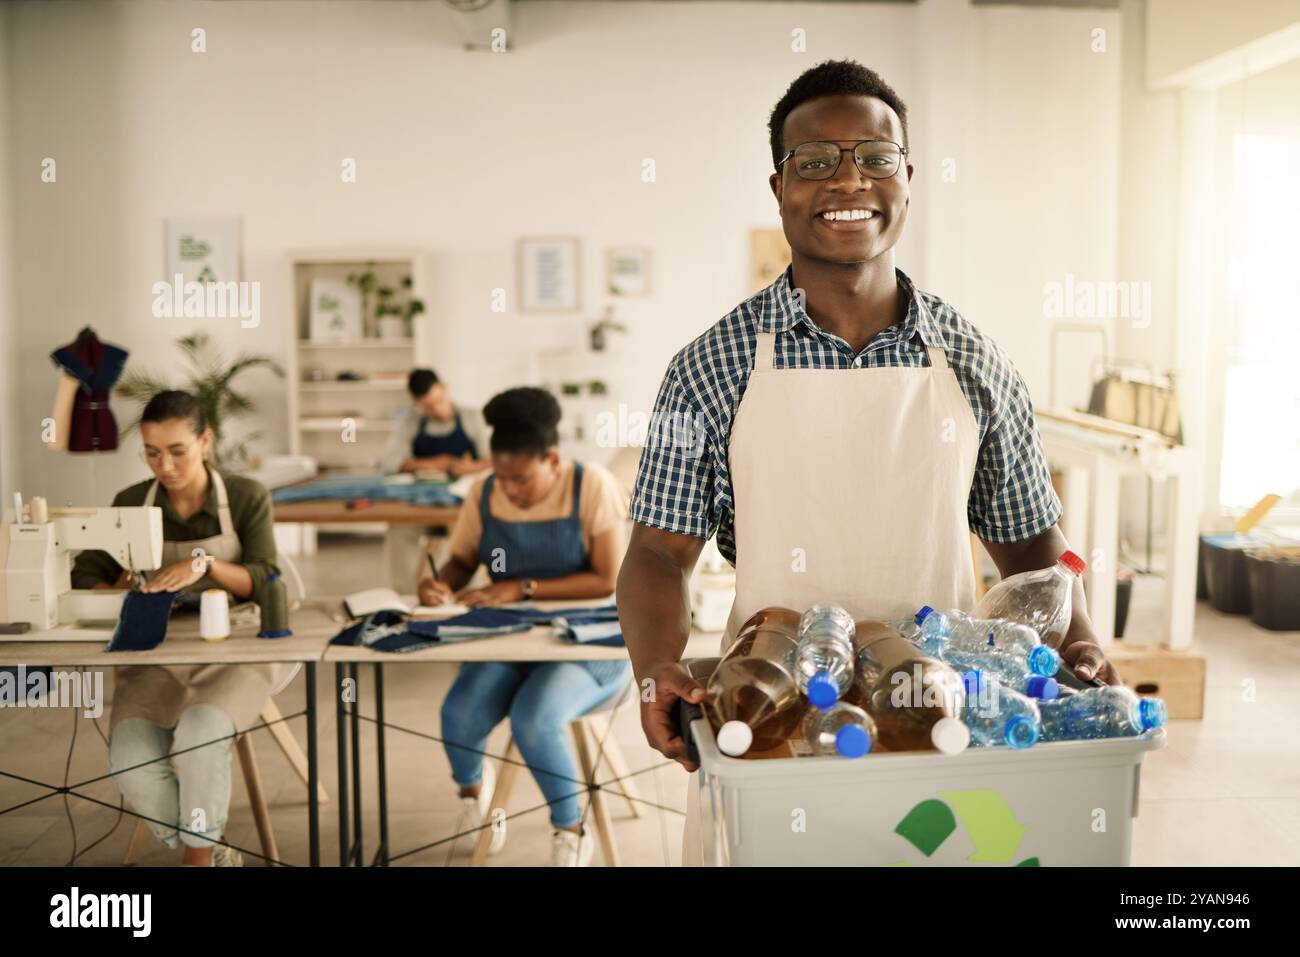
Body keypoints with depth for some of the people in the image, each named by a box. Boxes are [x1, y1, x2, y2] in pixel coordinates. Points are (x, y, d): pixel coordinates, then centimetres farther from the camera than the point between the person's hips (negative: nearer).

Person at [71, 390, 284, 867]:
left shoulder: (247, 498, -4)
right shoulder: (131, 503, 3)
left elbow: (265, 583, -11)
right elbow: (83, 579, 6)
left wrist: (206, 564, -29)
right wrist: (120, 589, -17)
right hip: (155, 658, 3)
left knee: (200, 735, -34)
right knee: (130, 760, -25)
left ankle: (197, 857, -10)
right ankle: (211, 856, -1)